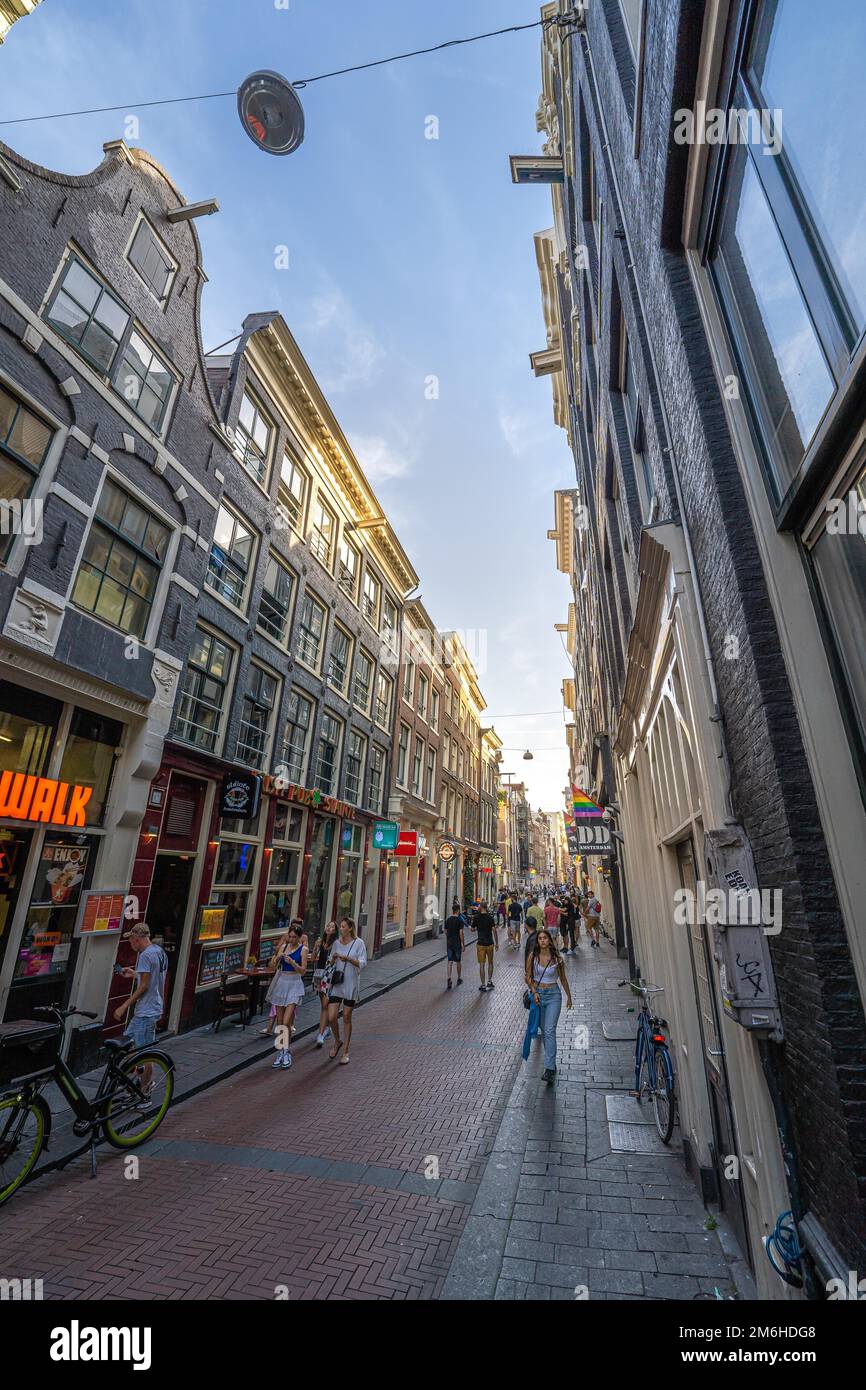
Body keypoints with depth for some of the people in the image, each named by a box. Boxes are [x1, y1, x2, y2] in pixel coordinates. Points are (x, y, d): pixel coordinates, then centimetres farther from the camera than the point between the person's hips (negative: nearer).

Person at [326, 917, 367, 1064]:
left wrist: (349, 959, -26)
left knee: (346, 1019, 7)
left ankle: (345, 1052, 24)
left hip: (351, 985, -3)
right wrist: (333, 958, -9)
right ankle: (337, 1042, 29)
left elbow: (363, 963, -12)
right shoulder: (336, 943, 4)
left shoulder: (358, 942, -7)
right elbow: (331, 963, 13)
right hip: (336, 984, 3)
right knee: (331, 1017, -1)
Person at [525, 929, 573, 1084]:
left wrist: (569, 997, 14)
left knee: (550, 1031, -11)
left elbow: (563, 979, 5)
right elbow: (528, 977, 1)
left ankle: (549, 1069, -11)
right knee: (544, 1029, 14)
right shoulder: (532, 957, -7)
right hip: (537, 994, 2)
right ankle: (551, 1060, 33)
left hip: (553, 995, -2)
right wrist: (534, 992, -13)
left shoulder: (557, 959, -9)